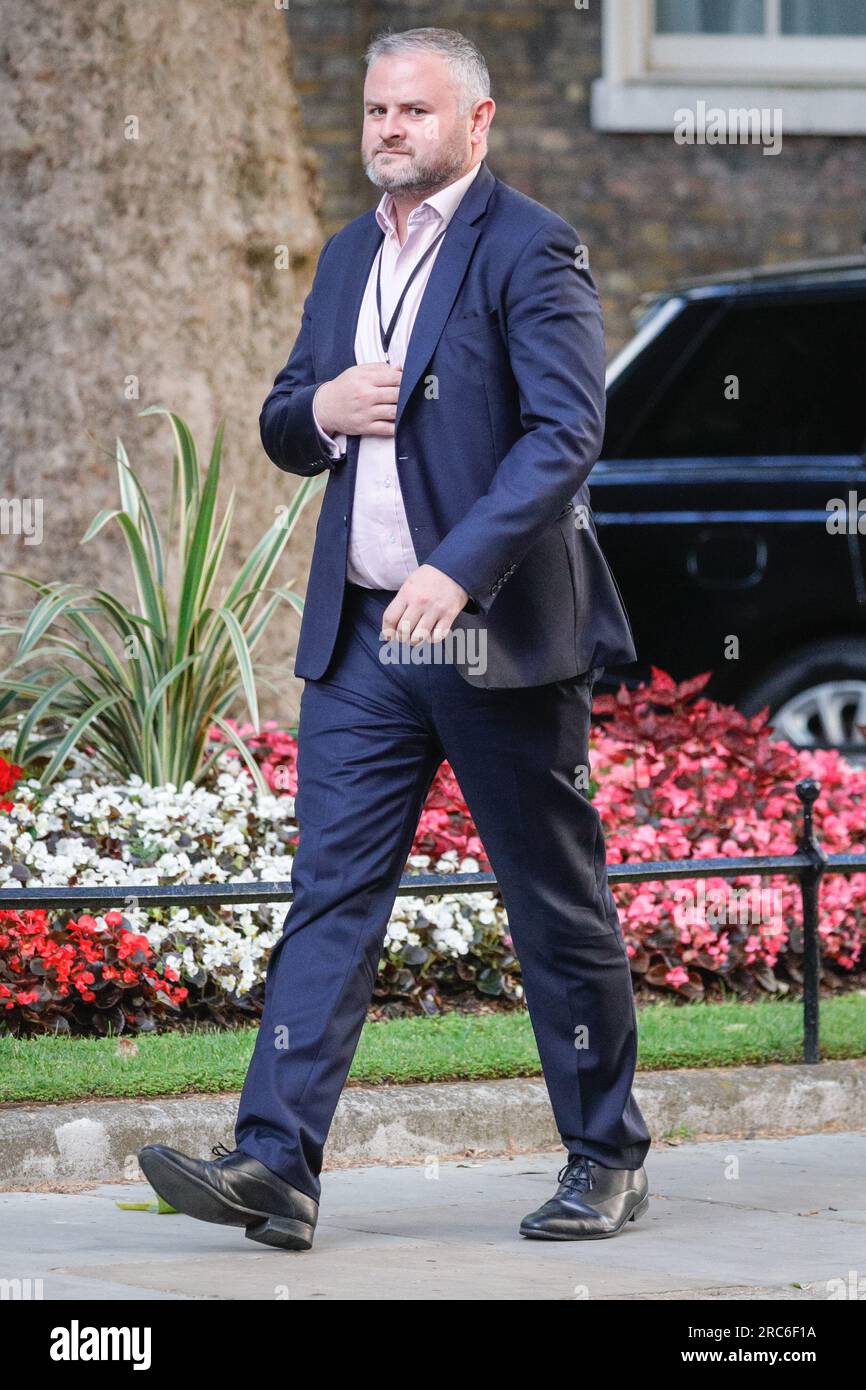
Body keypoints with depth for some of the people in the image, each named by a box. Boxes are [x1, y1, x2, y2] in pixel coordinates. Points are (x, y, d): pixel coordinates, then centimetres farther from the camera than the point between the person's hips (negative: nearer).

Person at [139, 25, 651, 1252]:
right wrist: (321, 407, -3)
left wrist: (459, 569, -30)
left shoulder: (529, 251, -8)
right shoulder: (350, 257, 15)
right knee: (330, 895, -3)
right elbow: (282, 432, 22)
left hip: (498, 635, -6)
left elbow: (565, 432, -19)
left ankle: (608, 1160, 17)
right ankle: (275, 1166, -9)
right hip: (363, 638, 6)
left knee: (560, 908, 4)